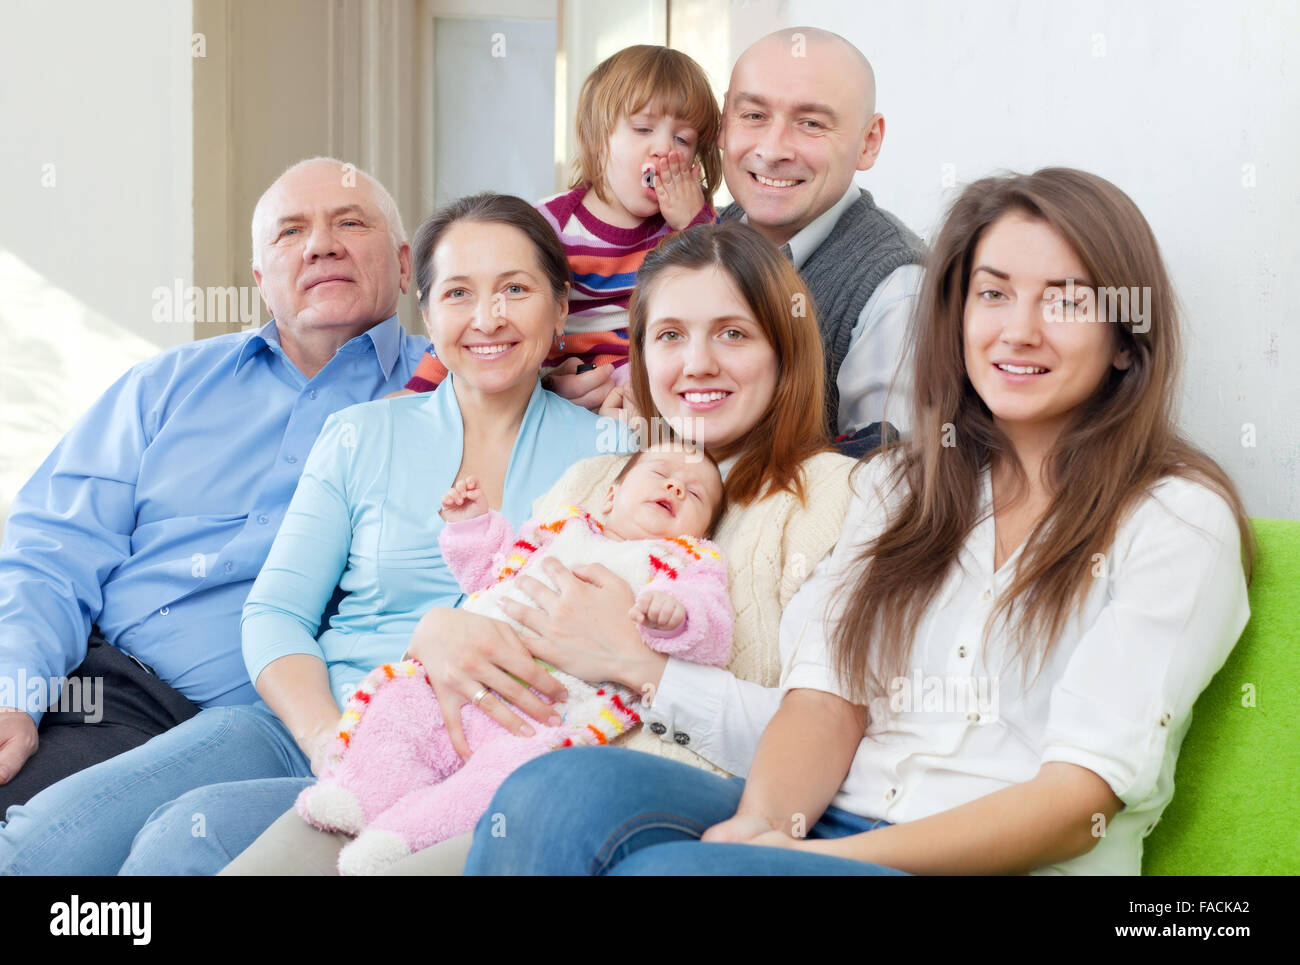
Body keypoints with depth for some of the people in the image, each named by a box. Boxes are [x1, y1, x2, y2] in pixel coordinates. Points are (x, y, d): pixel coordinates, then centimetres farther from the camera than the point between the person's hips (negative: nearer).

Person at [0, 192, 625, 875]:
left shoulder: (606, 450, 8)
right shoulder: (361, 435, 12)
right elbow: (275, 613, 7)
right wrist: (329, 741, -12)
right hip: (305, 725, 2)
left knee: (187, 837, -29)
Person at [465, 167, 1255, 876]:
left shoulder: (1178, 519, 1)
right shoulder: (896, 487, 19)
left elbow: (1081, 796, -8)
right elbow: (828, 695, 6)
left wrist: (825, 857, -19)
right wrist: (765, 824, -18)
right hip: (829, 827, 5)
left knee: (669, 868, -34)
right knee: (560, 790, -26)